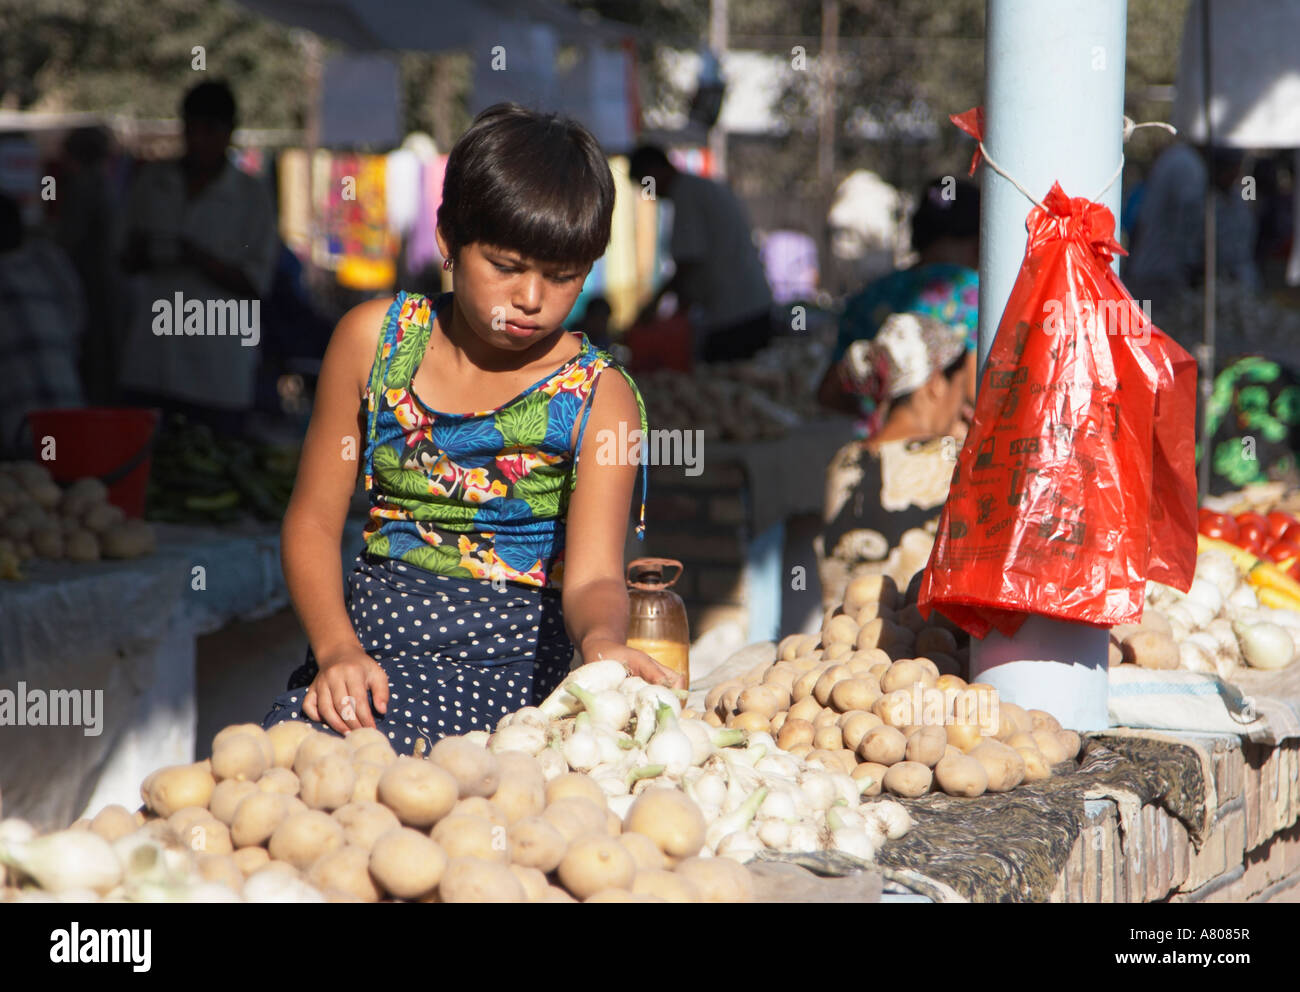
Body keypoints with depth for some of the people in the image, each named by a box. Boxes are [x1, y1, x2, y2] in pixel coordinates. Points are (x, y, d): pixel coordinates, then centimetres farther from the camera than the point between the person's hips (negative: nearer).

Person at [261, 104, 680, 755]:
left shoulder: (599, 399, -4)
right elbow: (313, 521, 4)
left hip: (516, 653, -2)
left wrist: (601, 641, -41)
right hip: (373, 633, 2)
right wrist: (337, 649, -14)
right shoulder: (374, 339, 3)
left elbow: (592, 575, -16)